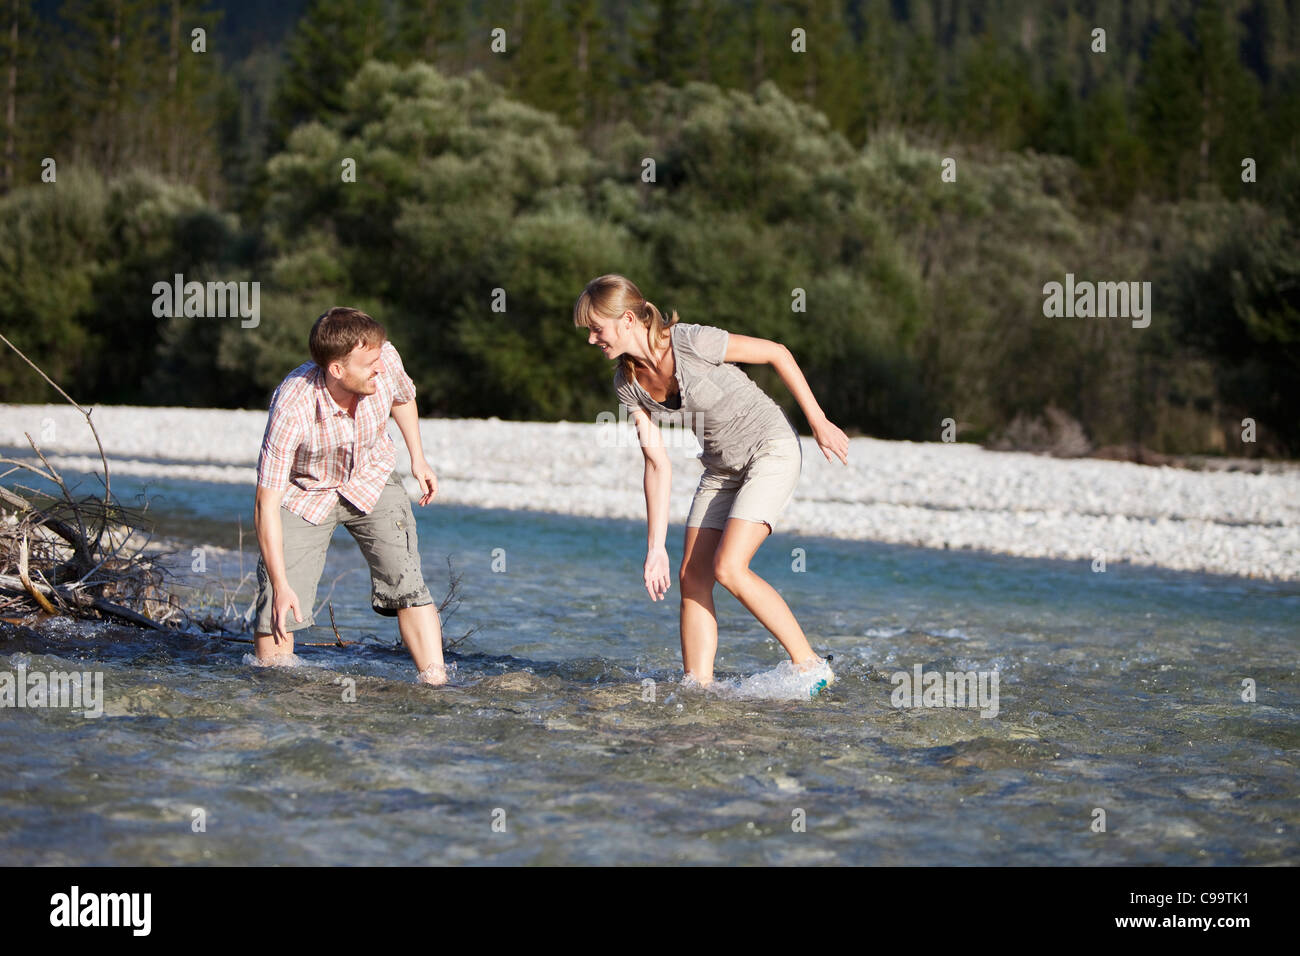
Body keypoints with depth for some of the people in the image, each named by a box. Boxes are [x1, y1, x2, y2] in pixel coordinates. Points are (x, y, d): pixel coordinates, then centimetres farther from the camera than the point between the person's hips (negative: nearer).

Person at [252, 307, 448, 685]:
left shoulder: (386, 361, -24)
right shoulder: (292, 409, -35)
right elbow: (266, 505, -29)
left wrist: (418, 458, 11)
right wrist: (281, 586, -30)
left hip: (371, 479, 3)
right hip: (305, 492, -2)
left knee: (406, 584, -16)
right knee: (279, 605, -11)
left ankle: (435, 681, -12)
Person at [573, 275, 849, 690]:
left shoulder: (691, 343, -24)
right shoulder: (628, 384, -3)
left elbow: (777, 353, -13)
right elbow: (657, 462, 1)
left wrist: (819, 423, -9)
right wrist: (655, 547, -1)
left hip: (772, 451, -7)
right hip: (721, 467, 7)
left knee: (728, 567, -19)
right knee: (692, 578, -3)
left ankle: (810, 666, -8)